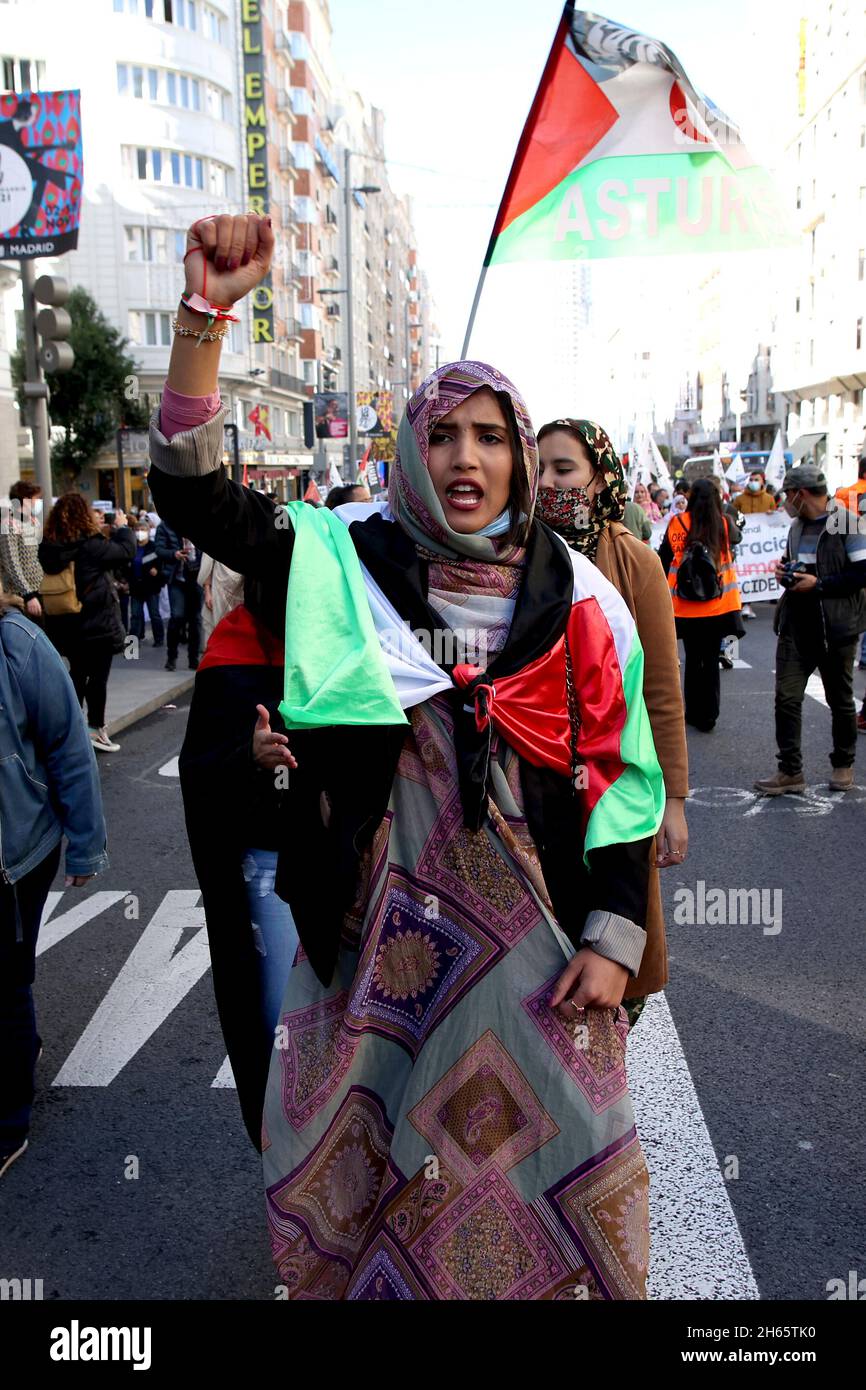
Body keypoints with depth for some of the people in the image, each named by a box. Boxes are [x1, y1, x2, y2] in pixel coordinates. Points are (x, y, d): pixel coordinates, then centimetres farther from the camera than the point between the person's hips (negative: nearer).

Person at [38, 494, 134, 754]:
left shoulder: (48, 547, 1)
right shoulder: (90, 544, -18)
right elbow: (126, 551, -10)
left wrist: (104, 533, 13)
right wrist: (122, 527, 7)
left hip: (66, 625, 6)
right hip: (97, 622, -6)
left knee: (77, 673, 18)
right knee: (98, 676, 3)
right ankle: (95, 729, 6)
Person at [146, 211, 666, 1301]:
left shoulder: (573, 597, -2)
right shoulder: (346, 563, -3)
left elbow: (618, 772, 0)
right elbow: (189, 492, -11)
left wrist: (612, 940, -4)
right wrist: (203, 314, -21)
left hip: (528, 932, 0)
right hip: (371, 924, 1)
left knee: (549, 1161, 12)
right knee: (348, 1158, 16)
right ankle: (362, 1285, 43)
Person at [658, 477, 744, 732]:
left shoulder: (679, 523, -8)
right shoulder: (725, 524, -5)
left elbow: (664, 558, -4)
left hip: (686, 605, -1)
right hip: (719, 605, 1)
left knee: (693, 659, 12)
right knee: (711, 660, 9)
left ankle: (694, 713, 18)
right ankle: (708, 716, 11)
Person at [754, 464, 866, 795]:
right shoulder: (797, 526, 13)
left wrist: (818, 584, -20)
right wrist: (783, 572, 3)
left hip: (836, 628, -6)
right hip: (796, 625, 6)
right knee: (786, 697, -1)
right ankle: (790, 772, 5)